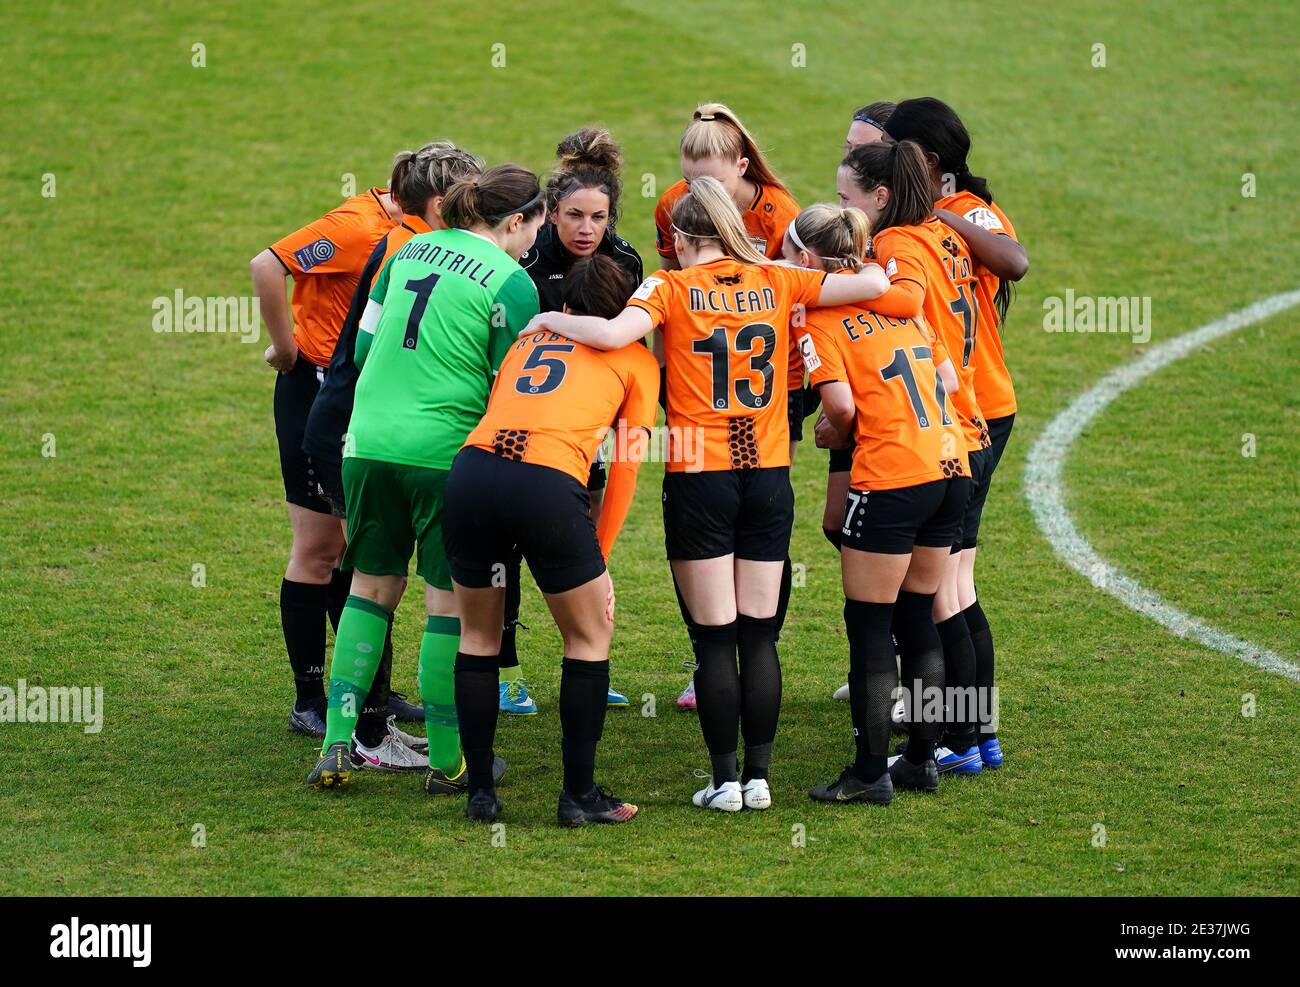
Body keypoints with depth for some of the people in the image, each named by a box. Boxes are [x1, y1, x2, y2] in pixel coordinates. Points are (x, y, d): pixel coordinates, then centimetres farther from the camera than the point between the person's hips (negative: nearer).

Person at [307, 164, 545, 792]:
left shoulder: (410, 251, 11)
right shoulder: (511, 282, -7)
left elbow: (363, 346, 15)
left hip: (369, 443, 5)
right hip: (446, 452, -5)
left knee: (371, 587, 16)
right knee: (451, 602, 5)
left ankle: (336, 746, 9)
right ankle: (446, 762, 10)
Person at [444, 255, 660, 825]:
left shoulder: (531, 336, 30)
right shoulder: (637, 359, 20)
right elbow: (627, 464, 14)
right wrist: (600, 554, 18)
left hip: (472, 471, 3)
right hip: (549, 484, -3)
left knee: (479, 633, 22)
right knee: (590, 635, 16)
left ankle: (480, 792, 21)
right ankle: (580, 795, 17)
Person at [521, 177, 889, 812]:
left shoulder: (671, 287, -5)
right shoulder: (776, 282, 4)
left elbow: (612, 334, -21)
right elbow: (874, 285, 0)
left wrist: (553, 321, -4)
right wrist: (875, 270, 22)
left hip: (700, 478, -3)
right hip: (769, 474, 3)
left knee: (714, 636, 3)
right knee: (759, 633, 9)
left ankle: (724, 780, 2)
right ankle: (758, 776, 9)